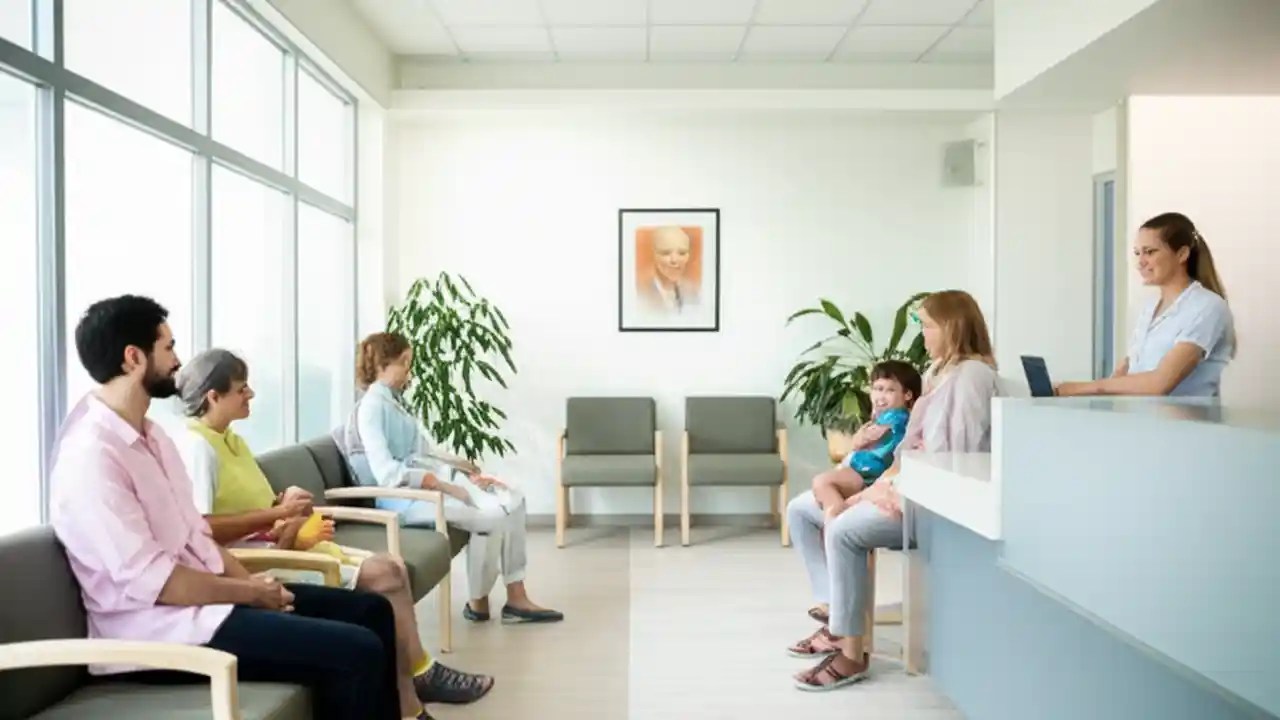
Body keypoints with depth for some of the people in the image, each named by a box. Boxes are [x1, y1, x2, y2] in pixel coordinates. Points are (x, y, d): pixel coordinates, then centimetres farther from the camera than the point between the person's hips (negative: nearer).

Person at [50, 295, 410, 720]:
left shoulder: (149, 434, 12)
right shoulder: (91, 454, -18)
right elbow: (148, 581, -23)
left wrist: (250, 581, -1)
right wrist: (251, 594, -14)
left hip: (203, 595, 10)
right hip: (159, 628, -10)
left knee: (371, 610, 5)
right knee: (357, 652, -22)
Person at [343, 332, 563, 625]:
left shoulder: (394, 400, 17)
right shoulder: (371, 407, -12)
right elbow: (386, 473, -23)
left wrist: (466, 468, 4)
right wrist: (445, 486, -23)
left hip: (426, 477, 9)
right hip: (401, 494, -9)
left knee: (512, 500, -4)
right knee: (490, 516, -24)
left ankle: (516, 599, -3)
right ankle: (478, 602, 0)